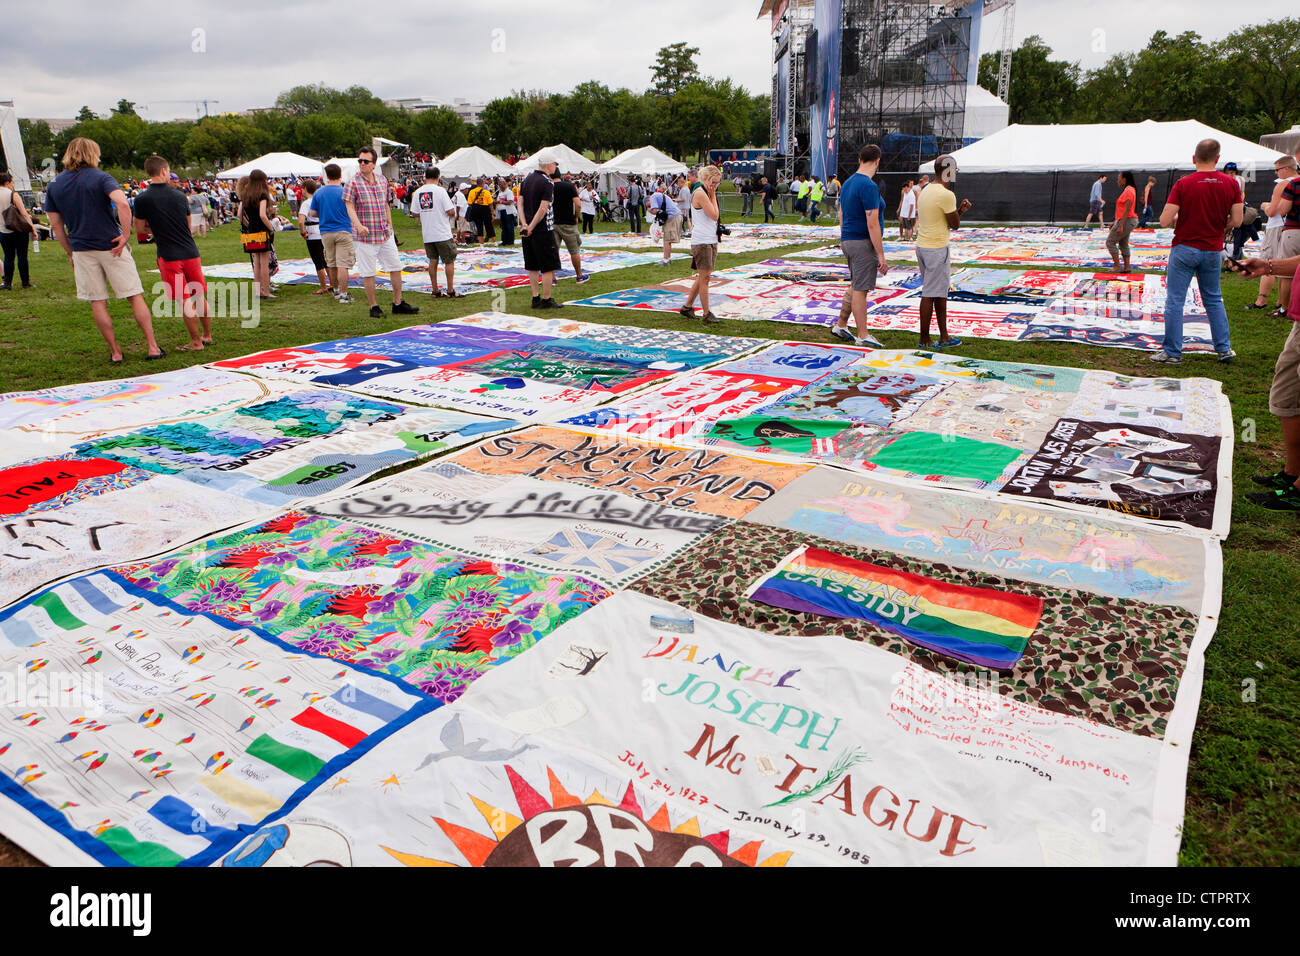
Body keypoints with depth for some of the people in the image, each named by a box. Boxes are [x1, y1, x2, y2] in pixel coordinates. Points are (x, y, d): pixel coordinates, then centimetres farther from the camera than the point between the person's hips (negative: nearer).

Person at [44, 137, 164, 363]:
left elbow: (56, 225, 10)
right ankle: (152, 347, 0)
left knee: (97, 303, 7)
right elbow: (122, 203, -24)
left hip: (82, 251, 3)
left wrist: (70, 253, 17)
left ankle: (115, 352, 9)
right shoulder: (100, 177, -5)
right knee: (135, 297, 2)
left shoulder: (54, 186, 9)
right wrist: (126, 235, -18)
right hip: (111, 247, -3)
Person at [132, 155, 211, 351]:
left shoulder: (142, 199, -6)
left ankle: (196, 342, 5)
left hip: (169, 256, -3)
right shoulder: (179, 195, 5)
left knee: (185, 301, 0)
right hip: (191, 252, 4)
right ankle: (207, 335, 24)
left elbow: (140, 227, 6)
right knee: (200, 296, 14)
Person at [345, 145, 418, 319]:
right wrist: (359, 225, -27)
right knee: (368, 273, 0)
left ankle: (398, 304, 18)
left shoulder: (382, 180, 9)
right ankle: (373, 307, 11)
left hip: (385, 234, 5)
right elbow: (350, 207, -11)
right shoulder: (354, 182, -6)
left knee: (396, 268, 7)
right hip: (365, 235, -5)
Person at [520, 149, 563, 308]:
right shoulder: (547, 183, -13)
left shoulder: (528, 178, 10)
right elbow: (543, 209, -19)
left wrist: (524, 224, -1)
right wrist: (531, 227, -13)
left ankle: (535, 298, 15)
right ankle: (546, 300, 2)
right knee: (548, 267, 0)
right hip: (543, 230, -7)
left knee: (533, 267, 12)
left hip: (528, 231, 7)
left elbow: (520, 201, 6)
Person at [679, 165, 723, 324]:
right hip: (701, 241, -10)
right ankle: (707, 313, -3)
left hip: (711, 240, 10)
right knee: (705, 277, -7)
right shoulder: (700, 194, -14)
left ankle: (687, 307, 24)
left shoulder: (706, 194, 16)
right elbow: (714, 215, -15)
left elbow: (713, 217, 15)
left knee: (703, 276, 13)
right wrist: (713, 196, -10)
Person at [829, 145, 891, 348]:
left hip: (848, 240, 9)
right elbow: (872, 224, -21)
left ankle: (840, 326, 25)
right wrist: (881, 255, -18)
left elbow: (841, 215, 18)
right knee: (860, 289, -4)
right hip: (863, 242, -9)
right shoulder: (869, 186, -18)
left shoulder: (847, 183, 11)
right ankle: (863, 336, 1)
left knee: (855, 286, 19)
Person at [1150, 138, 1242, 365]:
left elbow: (1165, 221, -15)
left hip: (1185, 248, -4)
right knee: (1214, 300, 17)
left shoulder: (1183, 184, -12)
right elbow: (1236, 221, -2)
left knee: (1175, 301, 2)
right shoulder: (1231, 183, -2)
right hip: (1213, 250, 4)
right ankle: (1224, 349, 19)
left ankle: (1172, 352, 3)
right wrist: (1215, 224, 17)